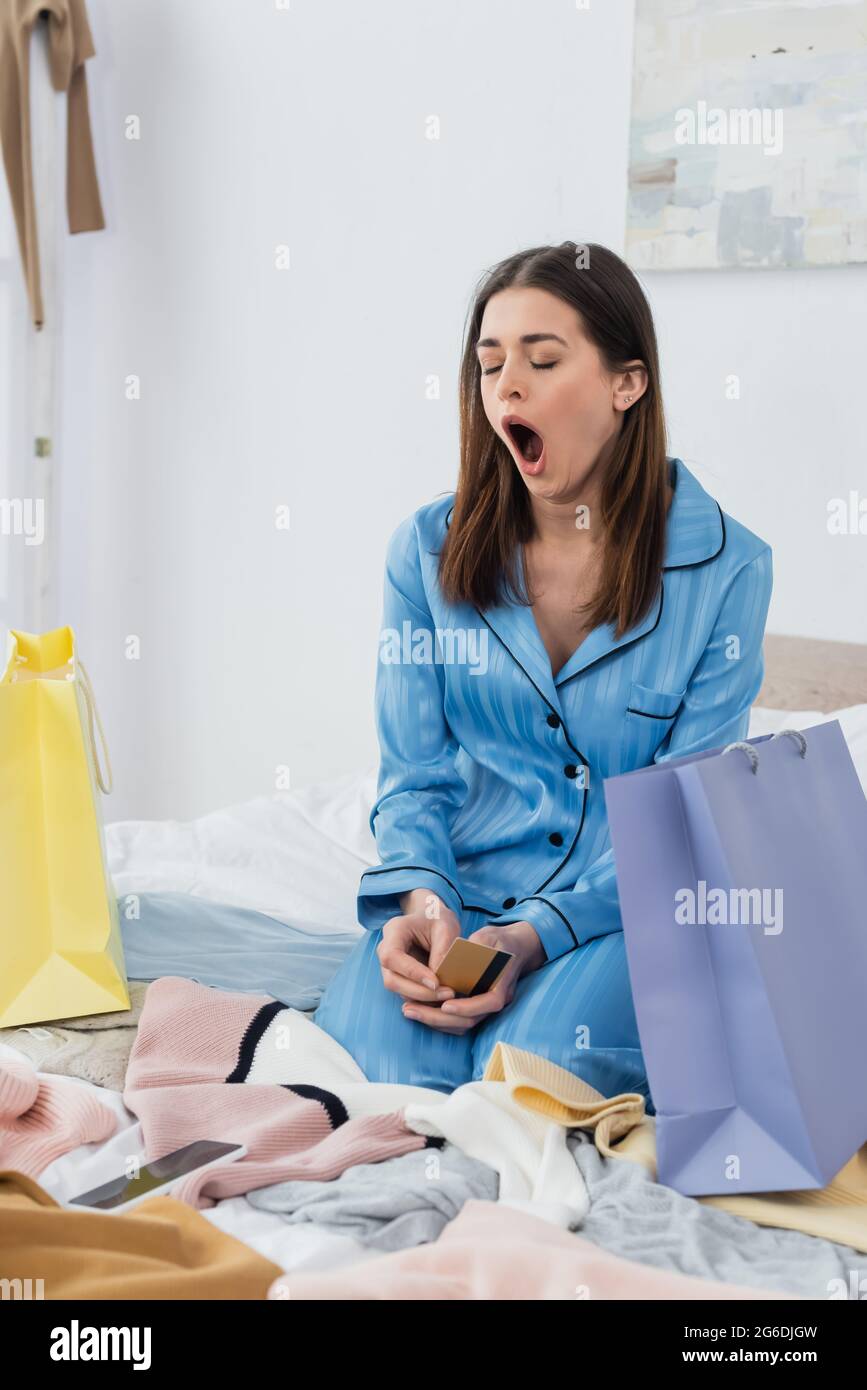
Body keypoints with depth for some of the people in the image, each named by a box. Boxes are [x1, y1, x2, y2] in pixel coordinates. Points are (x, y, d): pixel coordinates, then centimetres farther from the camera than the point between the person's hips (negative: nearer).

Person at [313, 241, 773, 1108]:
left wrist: (536, 936, -20)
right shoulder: (428, 549, 4)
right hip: (456, 892, 1)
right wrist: (422, 900, -17)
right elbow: (414, 773, 5)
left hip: (625, 909, -1)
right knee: (373, 1071, -26)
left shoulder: (725, 569, -4)